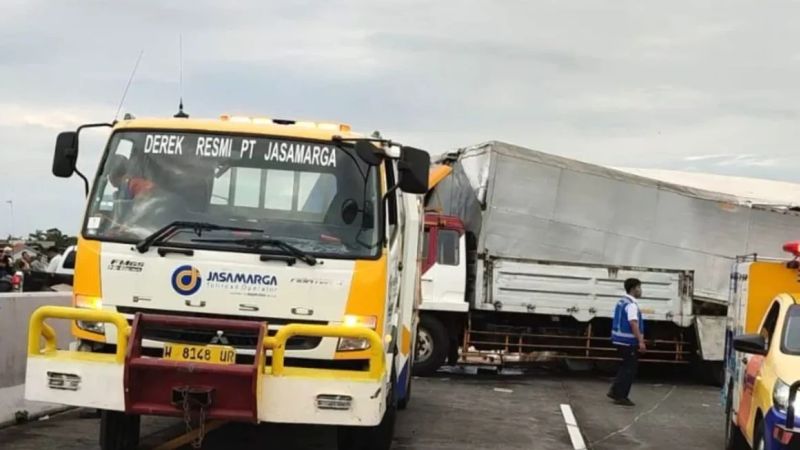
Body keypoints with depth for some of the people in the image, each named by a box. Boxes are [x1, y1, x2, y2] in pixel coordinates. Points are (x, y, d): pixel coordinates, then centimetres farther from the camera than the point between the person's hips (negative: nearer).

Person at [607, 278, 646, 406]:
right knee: (629, 369, -1)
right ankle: (620, 396, 3)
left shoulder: (622, 302, 14)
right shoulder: (631, 304, -17)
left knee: (626, 367, 19)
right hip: (628, 342, -10)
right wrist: (641, 341, -33)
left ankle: (615, 391, 19)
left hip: (621, 340, 10)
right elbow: (633, 324, -28)